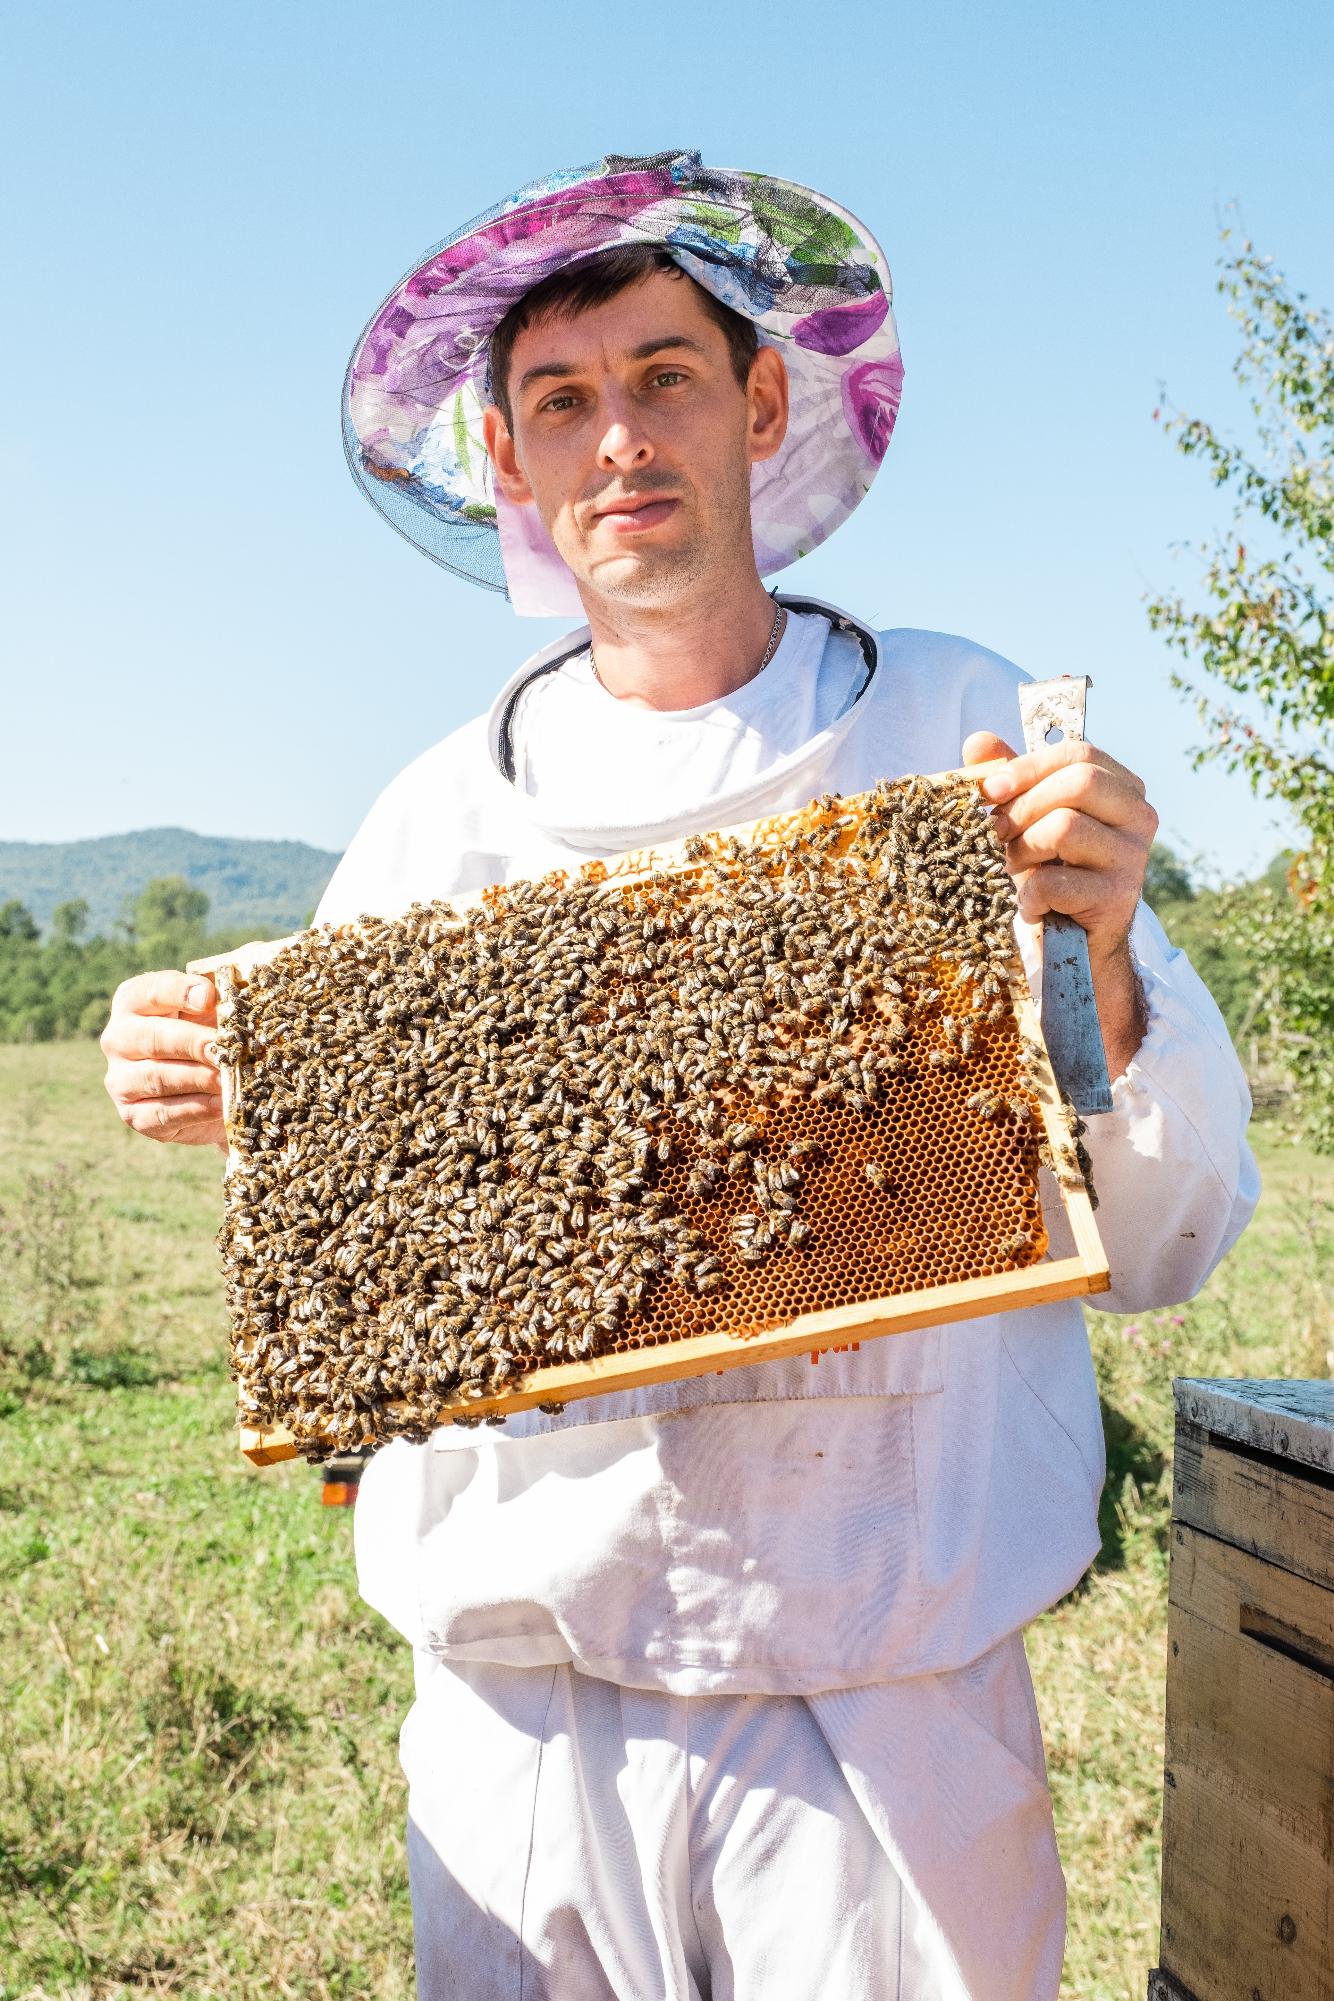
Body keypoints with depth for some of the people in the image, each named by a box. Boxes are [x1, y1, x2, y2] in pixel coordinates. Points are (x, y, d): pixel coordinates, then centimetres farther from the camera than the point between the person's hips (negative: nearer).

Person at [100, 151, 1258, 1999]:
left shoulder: (961, 732, -1)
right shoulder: (441, 821, 3)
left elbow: (1162, 1242, -1)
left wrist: (1102, 968, -19)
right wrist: (235, 1115, -7)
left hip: (883, 1699, -1)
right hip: (516, 1693, 2)